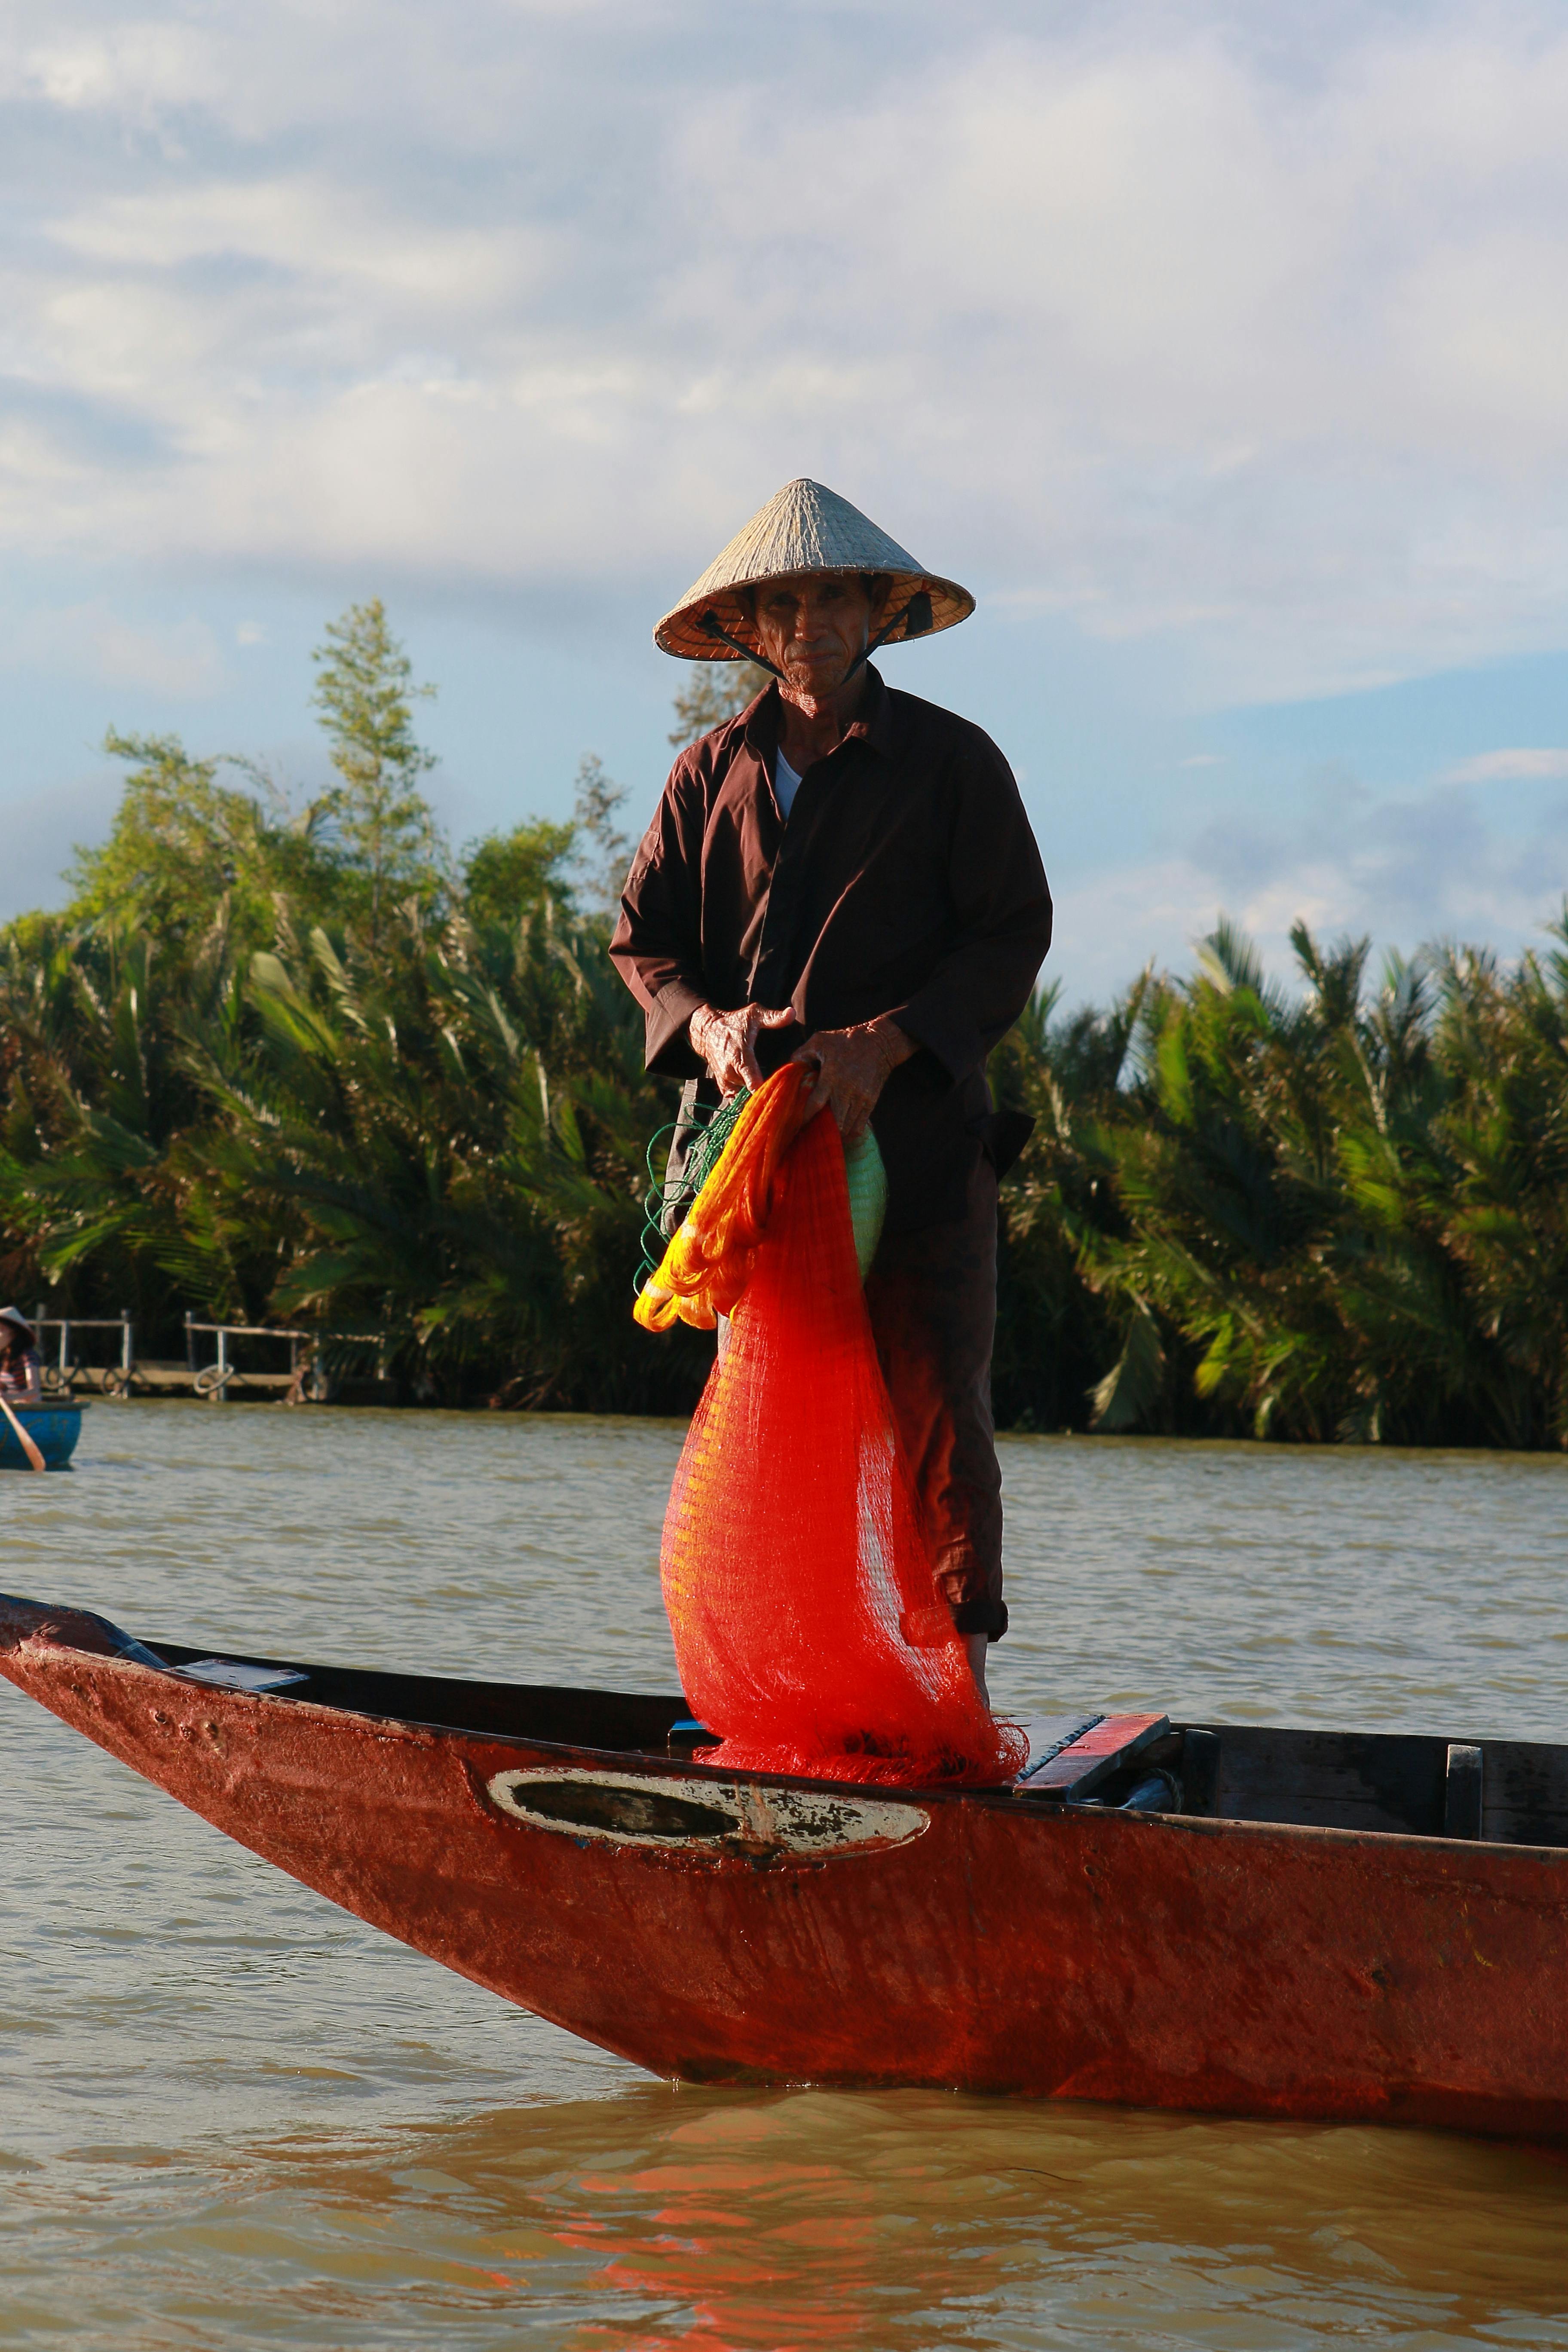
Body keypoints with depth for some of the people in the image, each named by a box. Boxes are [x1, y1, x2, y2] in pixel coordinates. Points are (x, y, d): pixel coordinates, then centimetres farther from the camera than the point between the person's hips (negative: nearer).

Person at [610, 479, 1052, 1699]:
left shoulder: (951, 760, 4)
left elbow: (1010, 938, 0)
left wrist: (883, 1044, -14)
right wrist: (706, 1024, -8)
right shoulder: (711, 773, 13)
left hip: (916, 1129, -3)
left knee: (936, 1404, -7)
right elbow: (644, 937, 14)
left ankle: (960, 1672, -2)